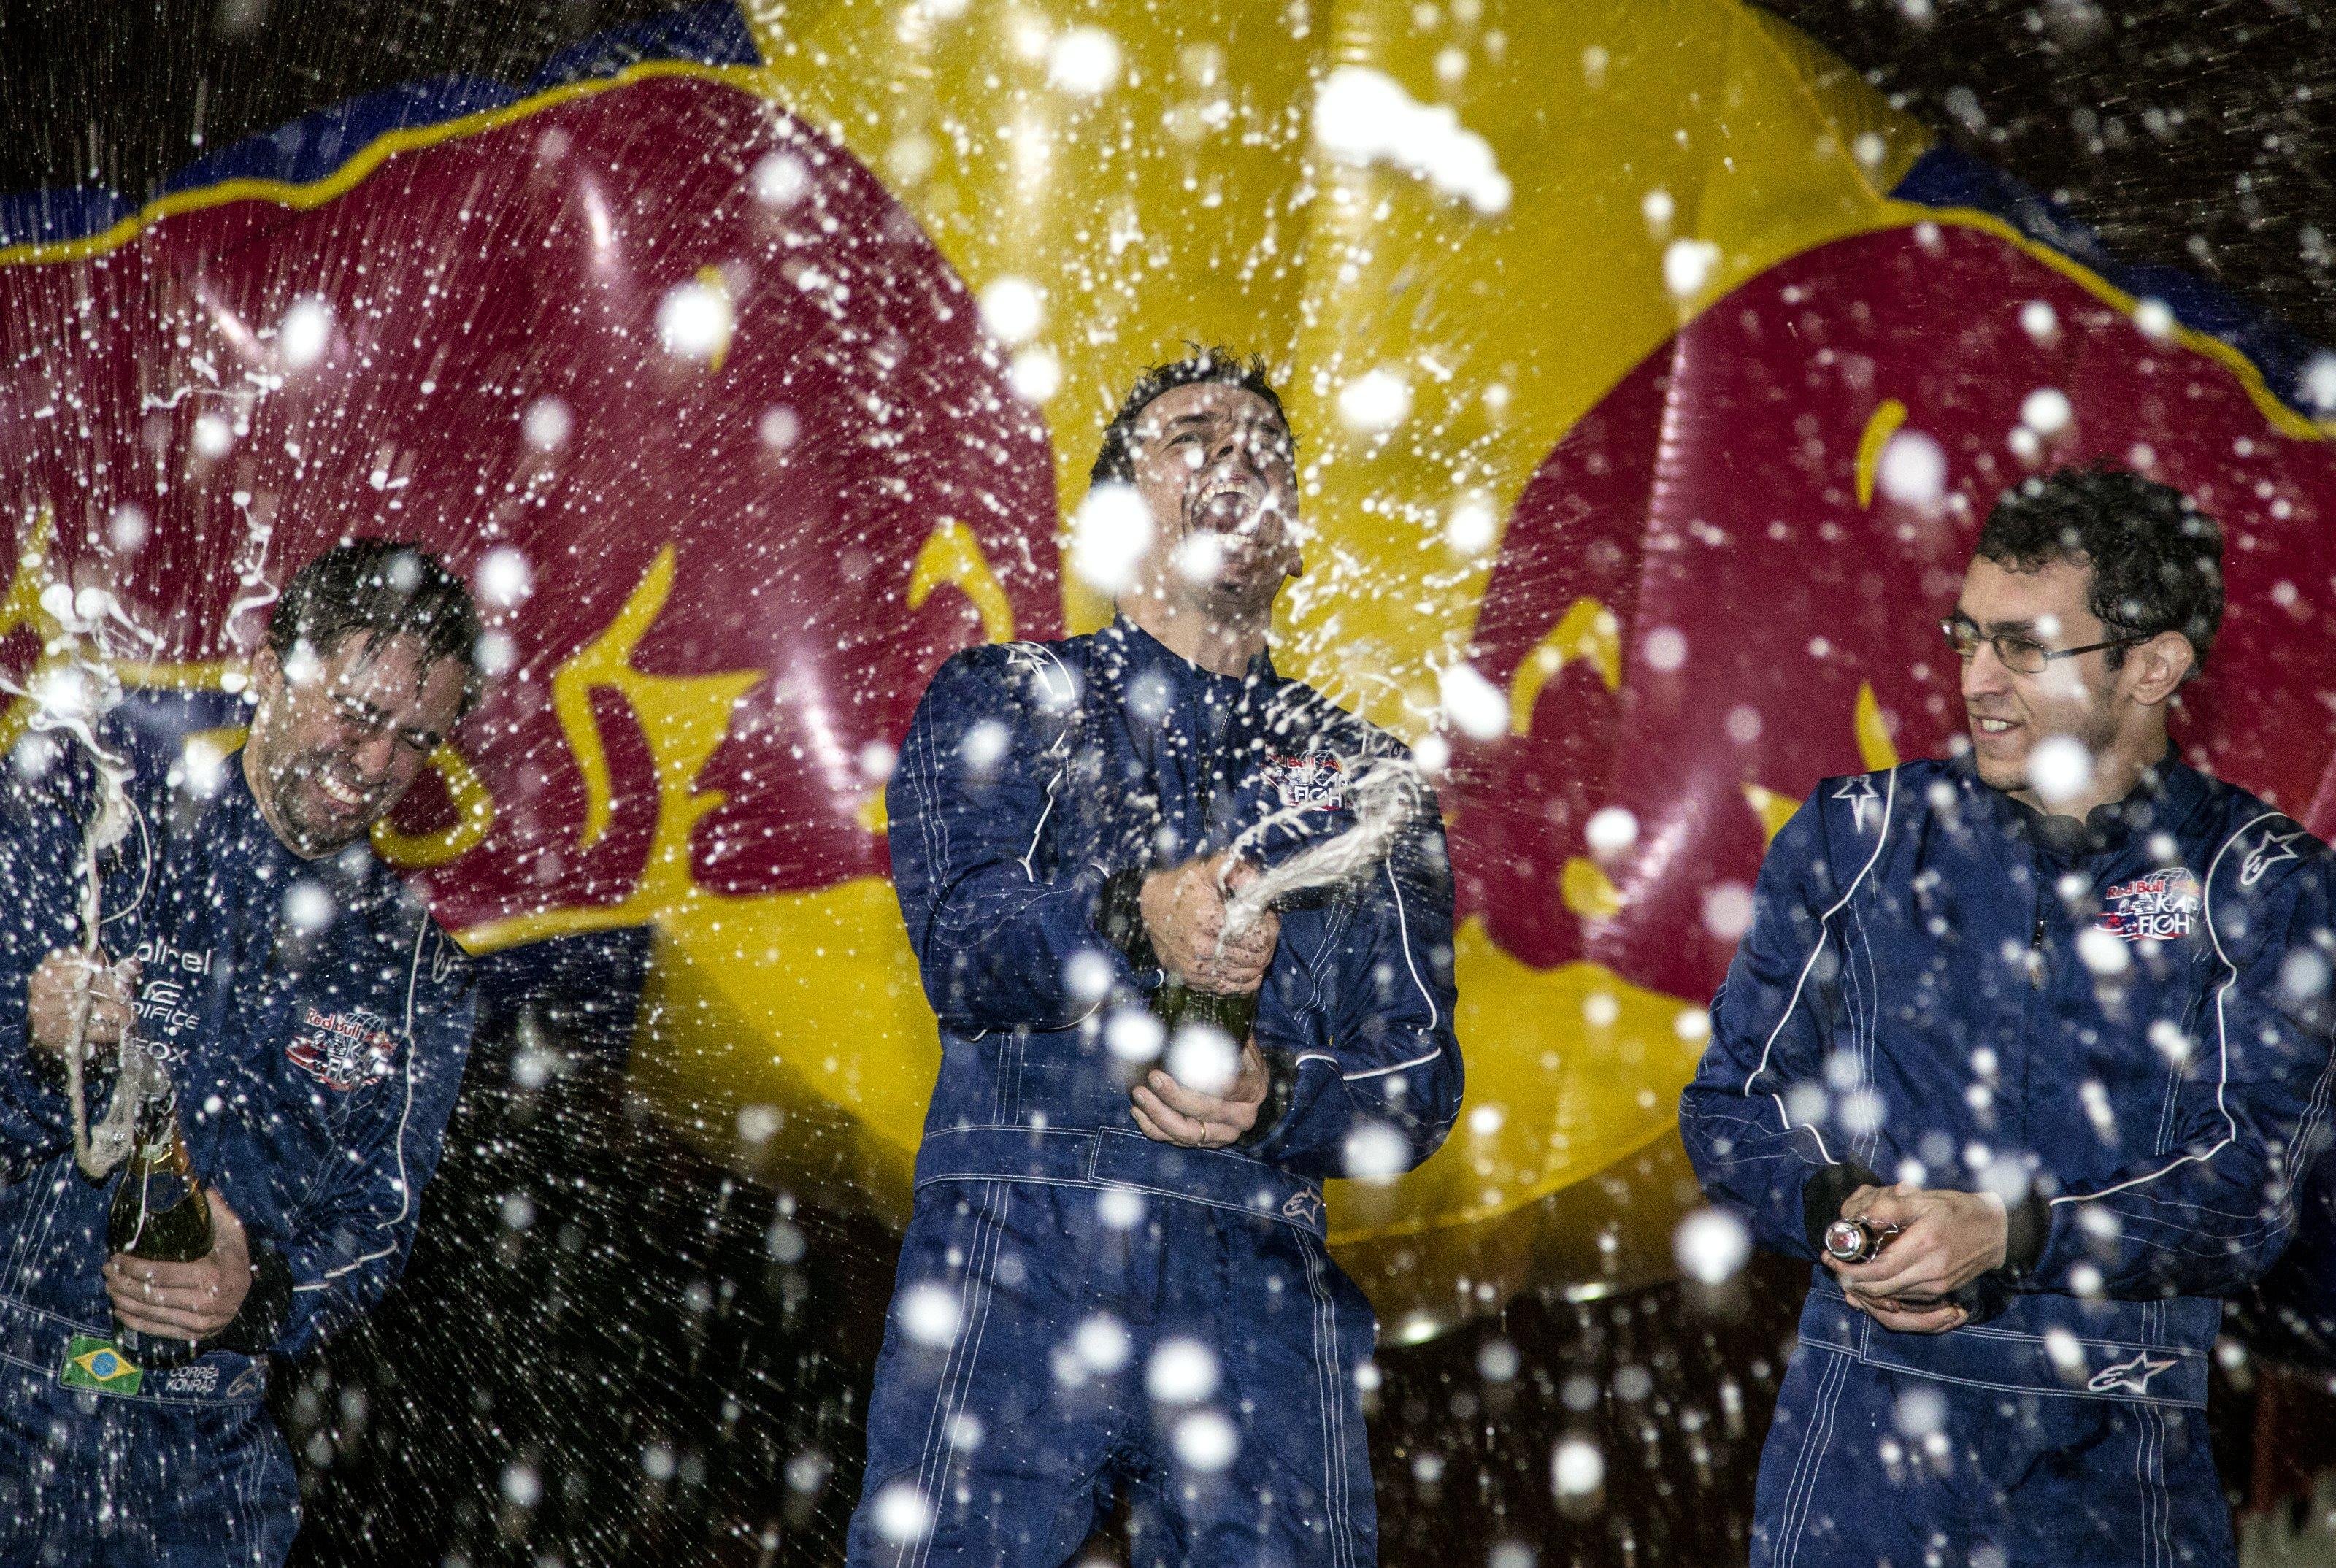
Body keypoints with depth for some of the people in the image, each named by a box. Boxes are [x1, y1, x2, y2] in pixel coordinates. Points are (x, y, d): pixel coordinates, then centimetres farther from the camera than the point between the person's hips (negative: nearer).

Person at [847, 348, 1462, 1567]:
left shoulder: (1365, 777, 18)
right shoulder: (1001, 701, 12)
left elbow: (1419, 1078, 11)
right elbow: (960, 940, -6)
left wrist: (1273, 1098, -11)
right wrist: (1131, 918, -26)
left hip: (1264, 1295, 2)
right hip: (1015, 1266, -2)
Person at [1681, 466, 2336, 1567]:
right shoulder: (1851, 838, 6)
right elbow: (1730, 1100, 7)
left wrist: (2005, 1233, -22)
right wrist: (1840, 1209, -14)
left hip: (2116, 1463, -1)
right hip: (1859, 1437, 1)